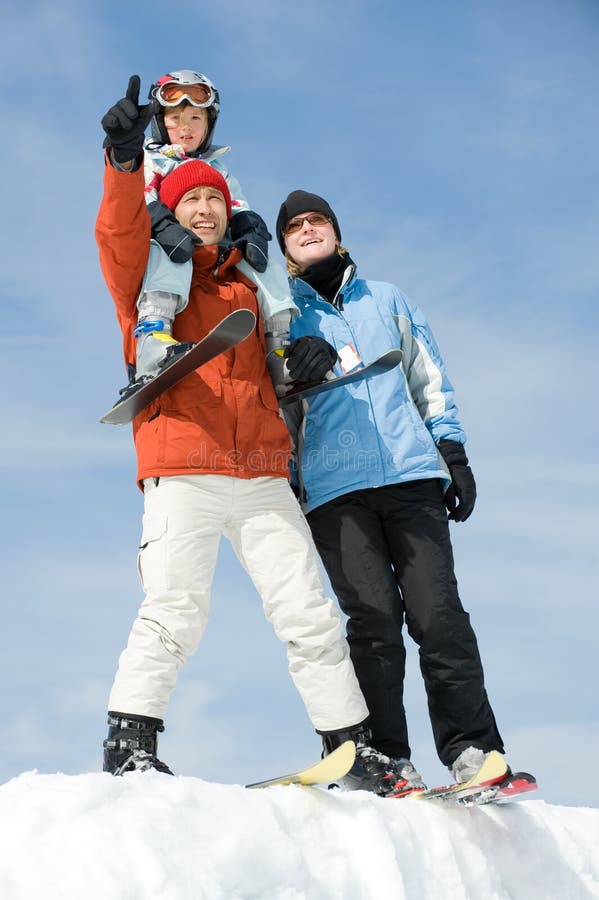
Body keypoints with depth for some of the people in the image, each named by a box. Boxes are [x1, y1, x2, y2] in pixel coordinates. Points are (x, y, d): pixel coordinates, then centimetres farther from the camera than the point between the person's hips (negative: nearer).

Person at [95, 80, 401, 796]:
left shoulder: (247, 286, 24)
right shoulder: (149, 278, 13)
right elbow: (120, 236, -9)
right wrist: (125, 160, -23)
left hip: (262, 475, 4)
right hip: (182, 470, -3)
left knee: (309, 613, 0)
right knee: (174, 610, -15)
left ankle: (353, 747, 5)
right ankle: (129, 743, -8)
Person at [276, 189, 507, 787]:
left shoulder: (387, 300, 23)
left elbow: (430, 380, 20)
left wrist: (453, 454, 10)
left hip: (412, 473, 1)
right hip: (333, 488, -1)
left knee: (437, 615, -12)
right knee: (373, 619, -12)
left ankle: (471, 749, -11)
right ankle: (385, 757, -8)